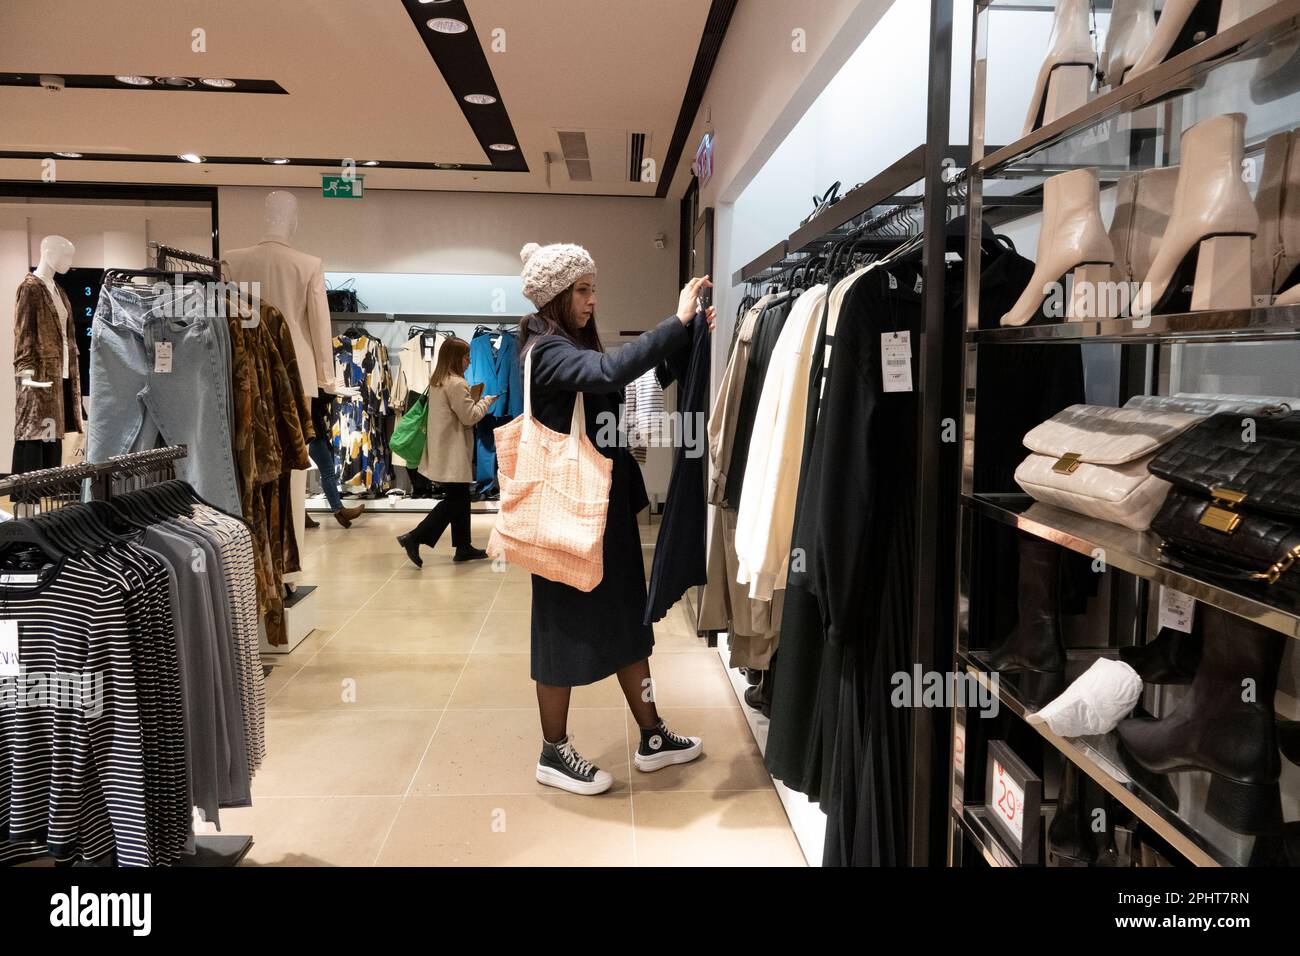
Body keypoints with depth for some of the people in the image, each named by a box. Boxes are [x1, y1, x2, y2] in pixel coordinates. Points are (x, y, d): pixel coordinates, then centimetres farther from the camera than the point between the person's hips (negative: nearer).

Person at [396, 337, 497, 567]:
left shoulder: (436, 382, 12)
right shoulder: (456, 383, -17)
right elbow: (470, 417, -15)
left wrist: (473, 398, 12)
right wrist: (486, 401, 0)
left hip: (443, 450, 10)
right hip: (453, 452, -10)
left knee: (459, 498, 13)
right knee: (454, 501, -6)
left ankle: (463, 547, 18)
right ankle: (414, 538, -9)